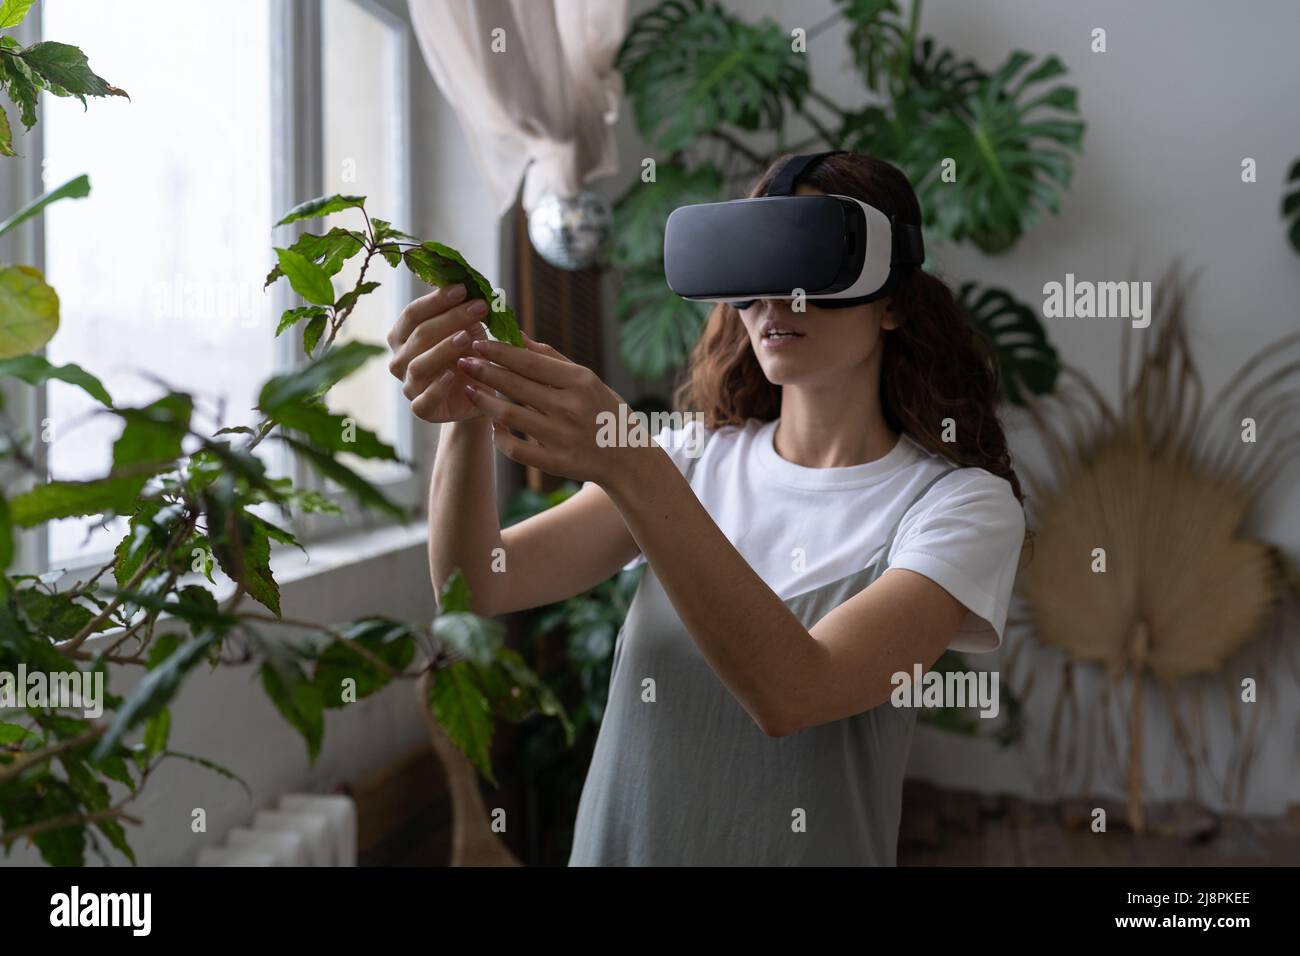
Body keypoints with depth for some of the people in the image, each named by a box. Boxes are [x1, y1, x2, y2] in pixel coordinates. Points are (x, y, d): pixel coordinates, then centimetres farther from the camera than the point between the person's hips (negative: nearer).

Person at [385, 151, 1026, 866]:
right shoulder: (695, 456, 3)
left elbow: (794, 692, -22)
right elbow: (481, 586, -7)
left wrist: (629, 468, -29)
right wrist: (467, 421, -23)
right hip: (614, 843, 3)